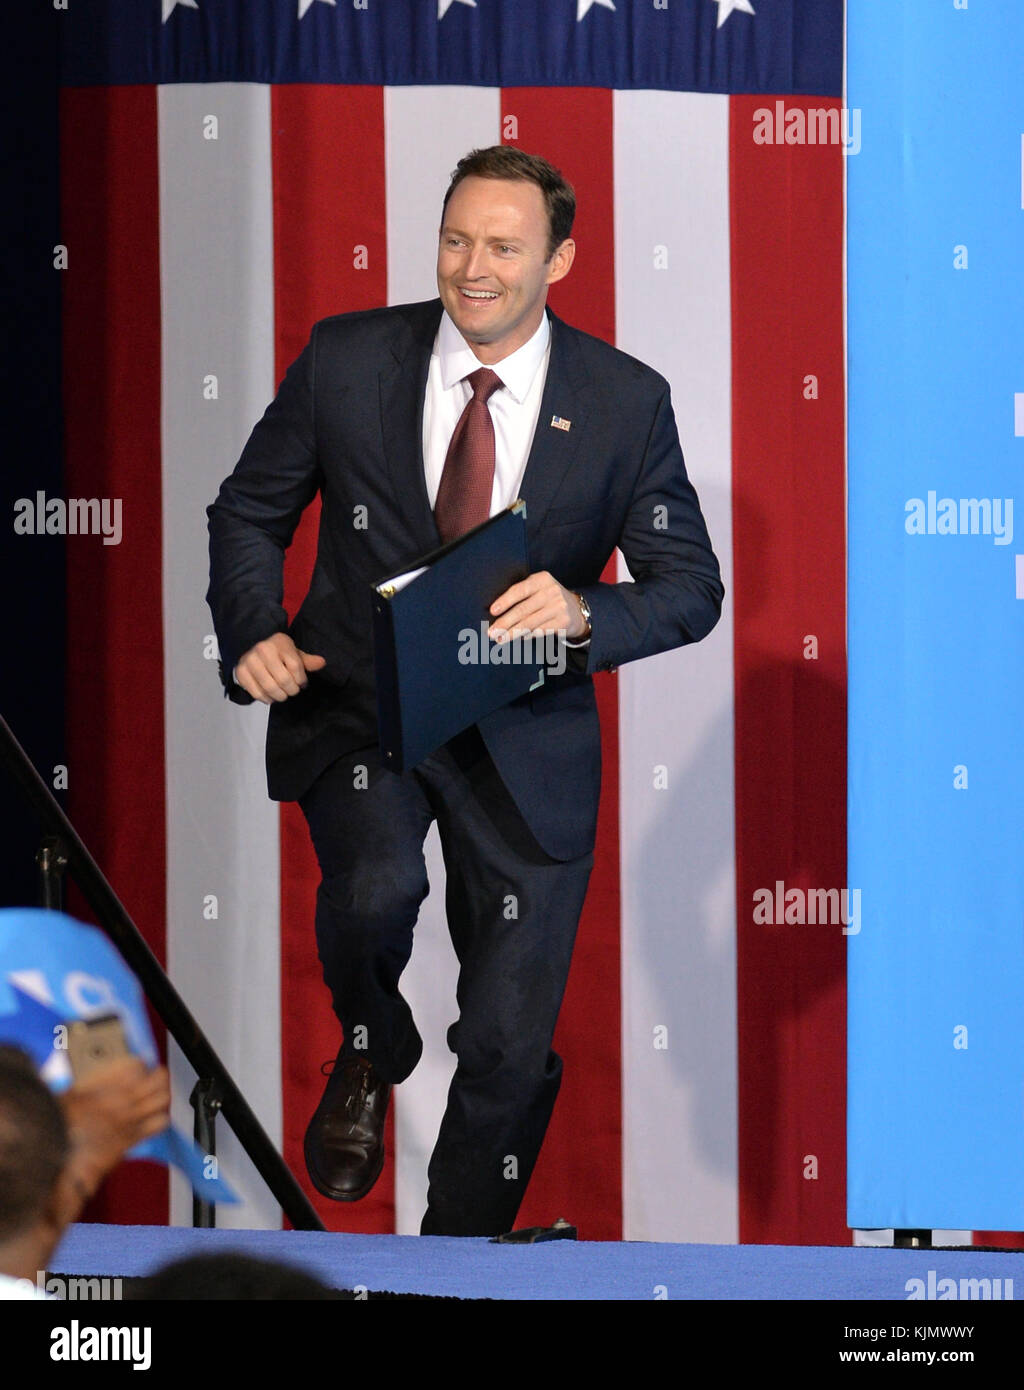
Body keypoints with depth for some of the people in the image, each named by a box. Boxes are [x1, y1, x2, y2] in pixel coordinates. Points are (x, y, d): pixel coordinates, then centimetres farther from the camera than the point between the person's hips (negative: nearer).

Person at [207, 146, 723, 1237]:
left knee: (510, 1049, 1)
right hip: (355, 708, 0)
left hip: (522, 736, 1)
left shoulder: (626, 403, -5)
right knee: (376, 878, -32)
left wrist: (584, 614, -23)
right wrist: (254, 632, -11)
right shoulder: (347, 359, -3)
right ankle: (370, 1057, 3)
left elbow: (690, 586, -1)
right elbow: (248, 511, 8)